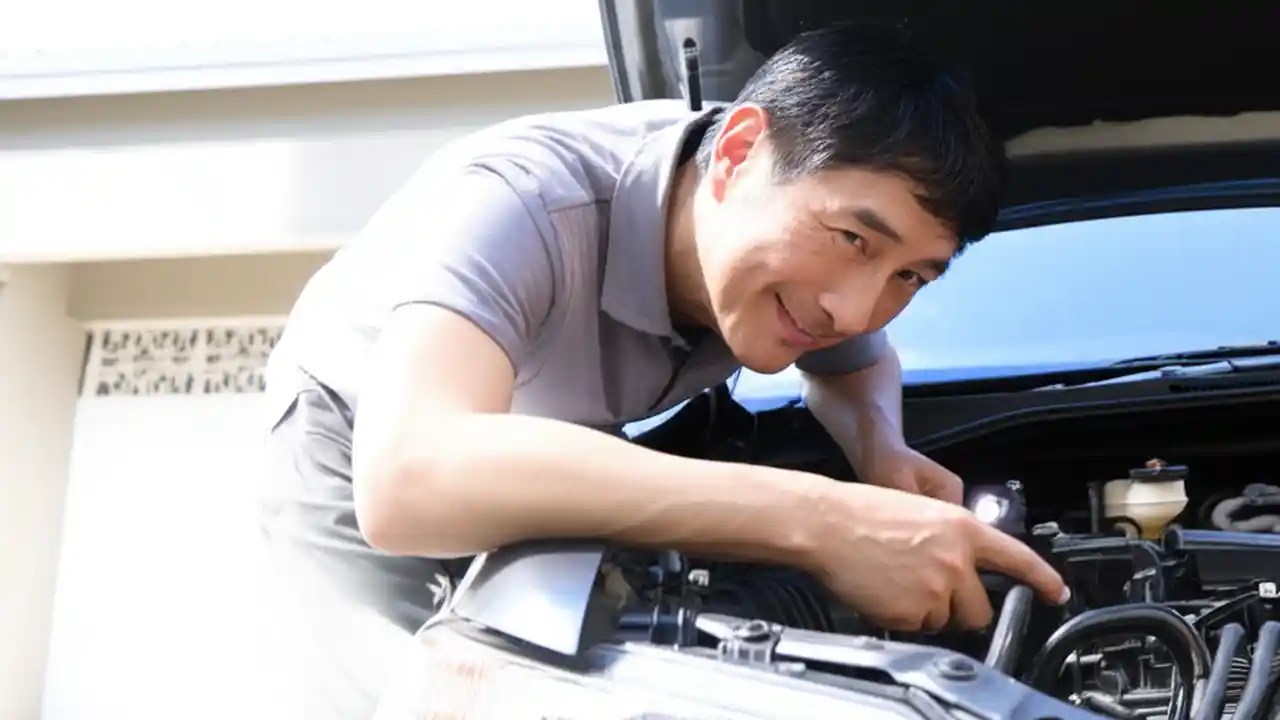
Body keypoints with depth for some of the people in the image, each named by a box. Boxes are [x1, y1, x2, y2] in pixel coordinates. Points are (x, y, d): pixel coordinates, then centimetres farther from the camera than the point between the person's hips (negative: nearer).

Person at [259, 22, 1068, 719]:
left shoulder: (793, 264, -22)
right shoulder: (519, 200, -42)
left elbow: (860, 363, 2)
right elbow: (411, 481, -58)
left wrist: (881, 452, -24)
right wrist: (818, 521, -61)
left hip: (544, 455, 5)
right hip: (359, 467, -5)